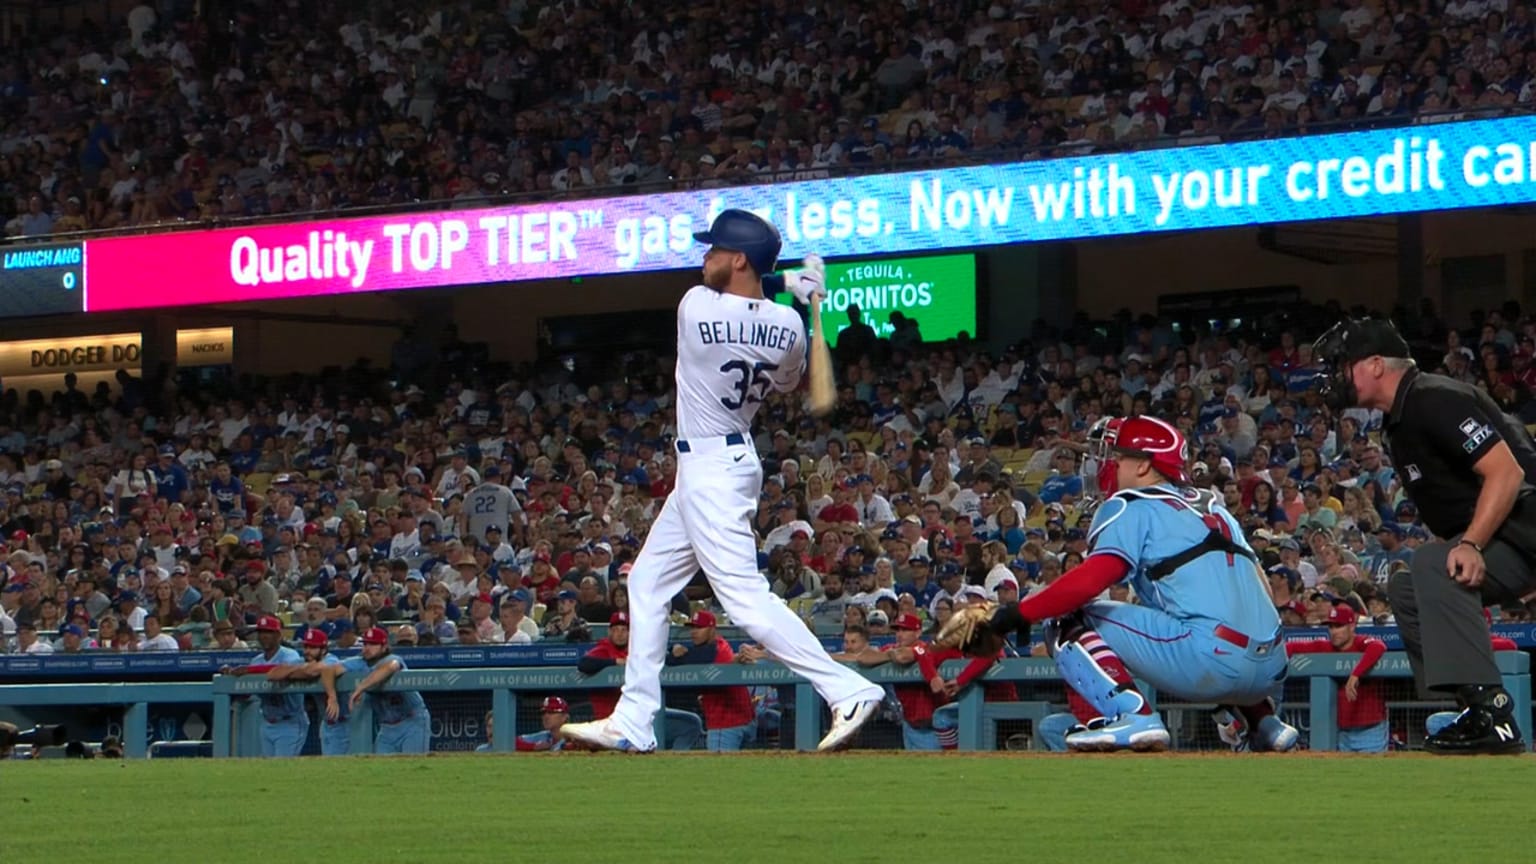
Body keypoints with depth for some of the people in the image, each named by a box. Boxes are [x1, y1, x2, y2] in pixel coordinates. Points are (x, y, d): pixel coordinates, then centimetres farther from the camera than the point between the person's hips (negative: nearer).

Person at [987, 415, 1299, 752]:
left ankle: (1133, 716, -16)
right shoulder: (1213, 507, 26)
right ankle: (1263, 722, 23)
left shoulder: (1133, 507, 5)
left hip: (1210, 656, -8)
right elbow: (1260, 588, 23)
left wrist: (1021, 613, -3)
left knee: (1068, 623, 2)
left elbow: (1091, 579, -11)